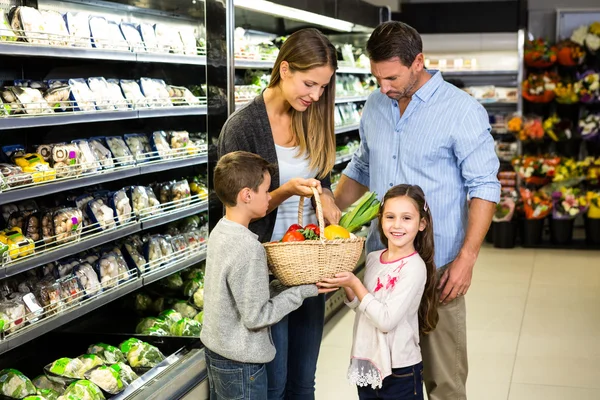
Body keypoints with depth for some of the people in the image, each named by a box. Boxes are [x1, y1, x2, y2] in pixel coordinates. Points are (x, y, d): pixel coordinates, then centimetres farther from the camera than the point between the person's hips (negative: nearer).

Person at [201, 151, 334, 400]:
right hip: (241, 362, -9)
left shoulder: (220, 232, 2)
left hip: (215, 350, 9)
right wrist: (302, 291, -14)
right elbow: (256, 317, -22)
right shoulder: (248, 247, -25)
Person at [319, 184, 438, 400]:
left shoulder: (415, 267, -17)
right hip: (367, 365, 6)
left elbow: (386, 320, -22)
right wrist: (346, 287, -6)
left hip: (400, 372, -6)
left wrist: (354, 283, -20)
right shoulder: (373, 258, 2)